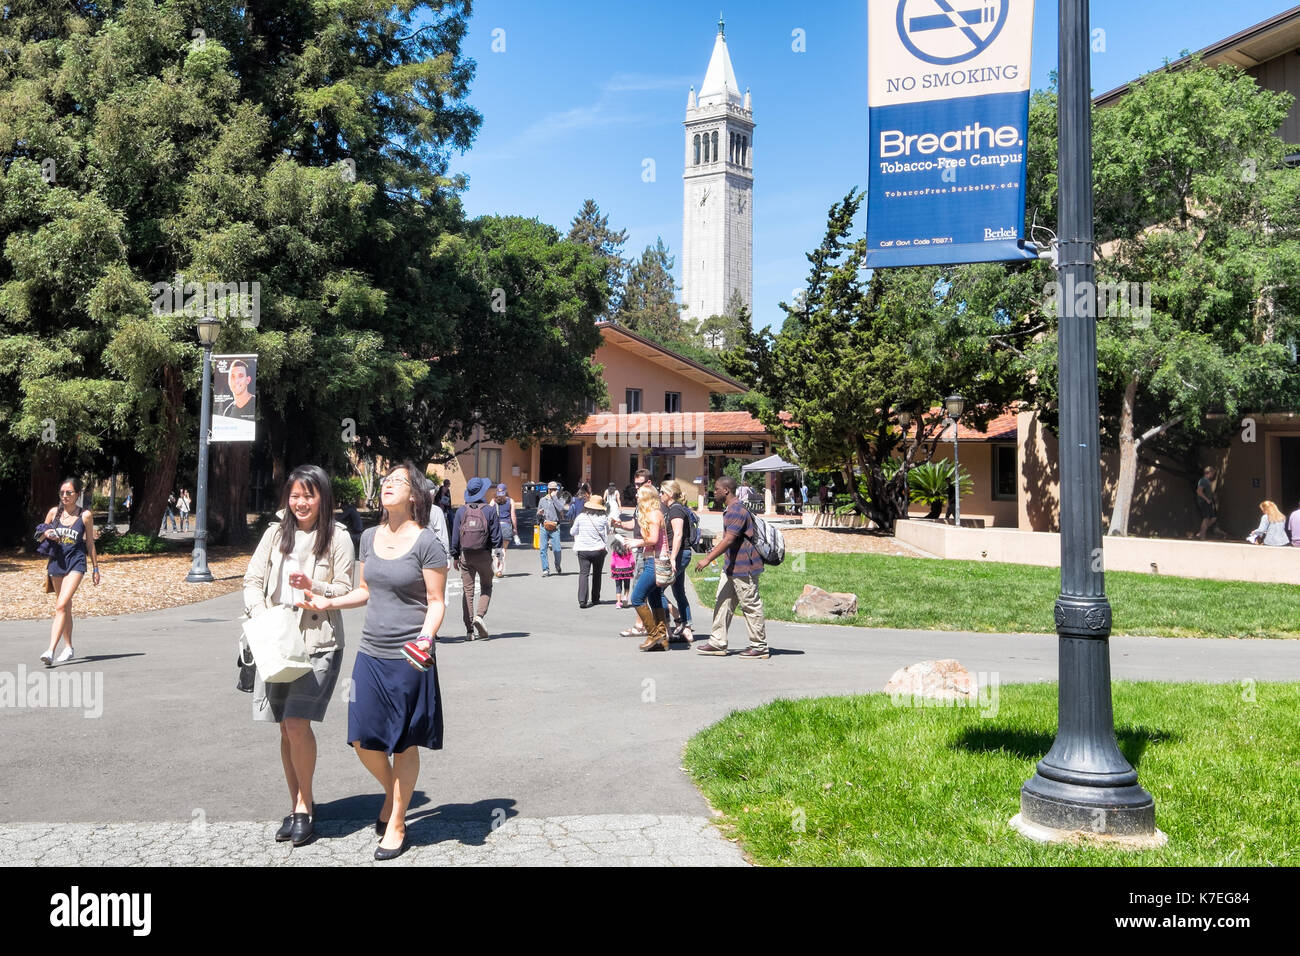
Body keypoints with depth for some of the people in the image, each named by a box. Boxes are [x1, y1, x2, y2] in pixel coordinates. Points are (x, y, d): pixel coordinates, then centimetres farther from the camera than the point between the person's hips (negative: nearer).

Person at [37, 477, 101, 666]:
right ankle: (69, 648, 27)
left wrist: (95, 568, 9)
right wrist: (46, 534, -9)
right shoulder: (54, 512, 6)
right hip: (56, 562, 4)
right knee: (65, 607, 15)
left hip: (76, 563, -4)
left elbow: (90, 543, 6)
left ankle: (51, 651, -24)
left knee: (61, 605, -18)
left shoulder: (85, 515, -1)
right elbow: (40, 537, 15)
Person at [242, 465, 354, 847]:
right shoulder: (276, 534, 9)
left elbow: (345, 590, -1)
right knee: (286, 729, 9)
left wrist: (314, 586, -19)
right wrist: (260, 614, -10)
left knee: (297, 723, -14)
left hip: (318, 643, -4)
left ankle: (305, 805, 5)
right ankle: (298, 806, 24)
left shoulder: (338, 537, -1)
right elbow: (252, 580, 7)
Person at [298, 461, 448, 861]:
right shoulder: (369, 537, 8)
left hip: (409, 658, -5)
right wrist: (328, 603, 6)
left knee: (404, 745, 6)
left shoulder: (426, 543, -10)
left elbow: (436, 603, -8)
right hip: (371, 653, 6)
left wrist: (425, 638, -23)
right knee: (363, 741, 6)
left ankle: (396, 824, 21)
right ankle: (391, 794, 35)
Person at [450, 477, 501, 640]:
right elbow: (496, 536, -6)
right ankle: (480, 615, -8)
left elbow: (455, 536, 3)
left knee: (467, 590, 6)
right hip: (484, 555, -2)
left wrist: (455, 556, 11)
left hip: (465, 556, 2)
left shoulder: (461, 511, 1)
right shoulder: (489, 510, -5)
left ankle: (469, 630, 5)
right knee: (486, 587, 16)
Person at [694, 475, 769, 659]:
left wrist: (708, 559, -25)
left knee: (751, 606, -1)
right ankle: (718, 643, 15)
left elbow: (729, 540, -26)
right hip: (732, 565, 11)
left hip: (743, 567, -11)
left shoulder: (737, 510, -20)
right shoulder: (729, 510, 14)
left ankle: (760, 647, 7)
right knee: (723, 602, 10)